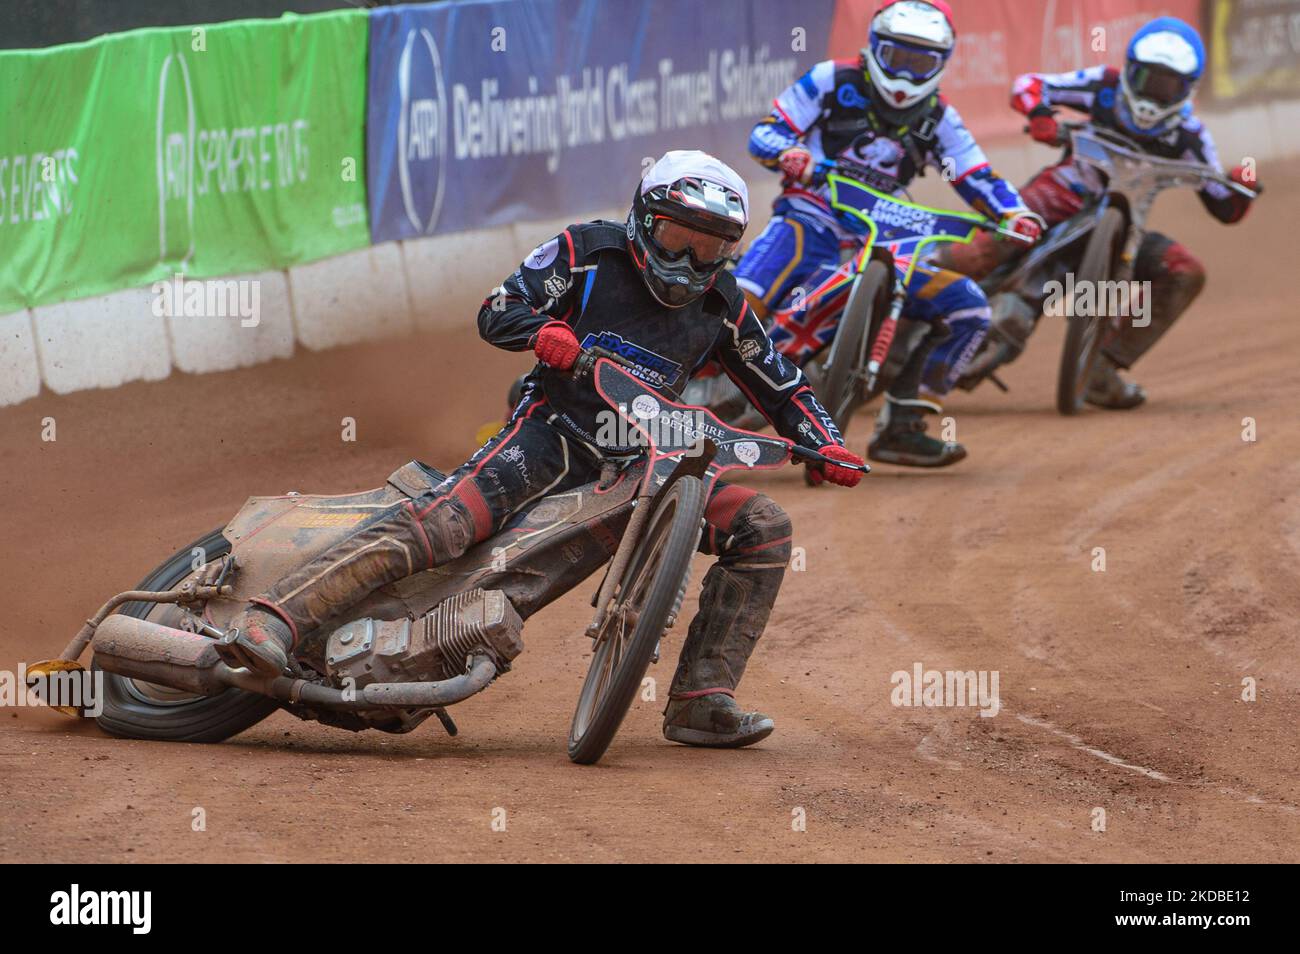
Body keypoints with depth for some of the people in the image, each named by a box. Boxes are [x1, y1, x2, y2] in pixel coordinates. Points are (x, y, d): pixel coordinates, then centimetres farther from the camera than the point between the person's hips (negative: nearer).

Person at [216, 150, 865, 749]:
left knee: (763, 528, -9)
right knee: (440, 521, -28)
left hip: (644, 461, 5)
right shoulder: (587, 252, 1)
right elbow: (495, 313, -2)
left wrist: (828, 445, 0)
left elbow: (783, 388, 19)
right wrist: (541, 331, -25)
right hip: (555, 430, -5)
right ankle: (274, 617, -38)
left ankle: (700, 702, -9)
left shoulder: (722, 306, 12)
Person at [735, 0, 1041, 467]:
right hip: (811, 220, -5)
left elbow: (977, 177, 8)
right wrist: (788, 154, -26)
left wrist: (1014, 213, -14)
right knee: (743, 303, -34)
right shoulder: (833, 80, 0)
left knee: (968, 308, -5)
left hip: (880, 243, 5)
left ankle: (899, 427, 0)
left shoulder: (938, 118, 10)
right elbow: (764, 131, -2)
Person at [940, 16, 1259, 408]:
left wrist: (1241, 188, -26)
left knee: (1186, 274, -17)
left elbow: (1226, 209, -2)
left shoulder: (1188, 135, -4)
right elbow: (1028, 84, -7)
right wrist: (1039, 113, -30)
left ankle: (1101, 371, -11)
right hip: (1062, 195, -3)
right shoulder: (1105, 86, -7)